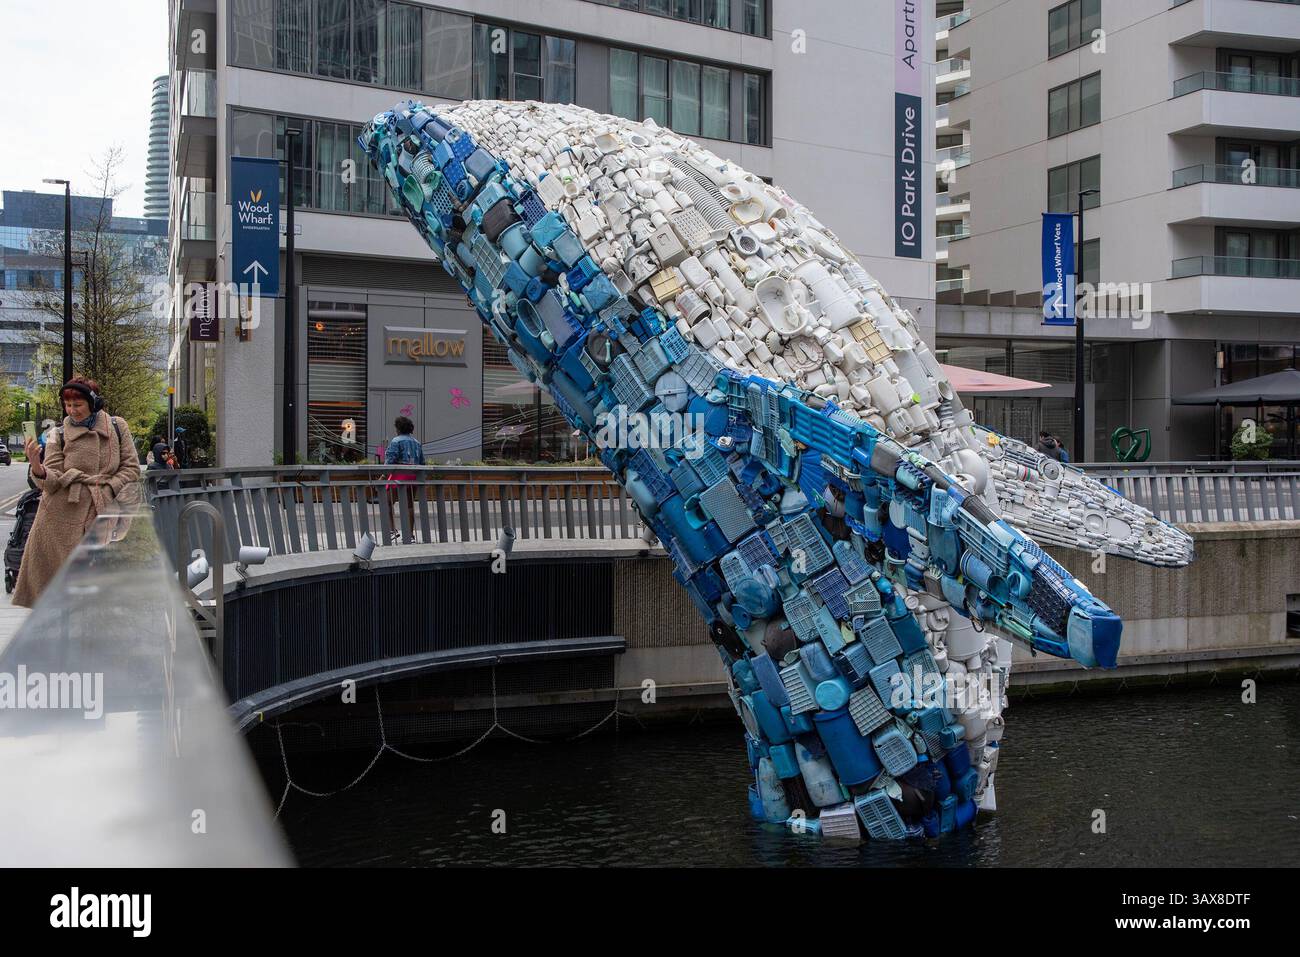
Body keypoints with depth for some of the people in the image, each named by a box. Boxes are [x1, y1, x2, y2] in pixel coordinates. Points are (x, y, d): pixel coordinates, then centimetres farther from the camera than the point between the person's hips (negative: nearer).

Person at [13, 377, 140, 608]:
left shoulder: (117, 427, 5)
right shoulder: (59, 435, 4)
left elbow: (132, 468, 7)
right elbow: (52, 481, -3)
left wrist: (107, 489, -6)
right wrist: (37, 467, -23)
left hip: (101, 513, 0)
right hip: (61, 513, 0)